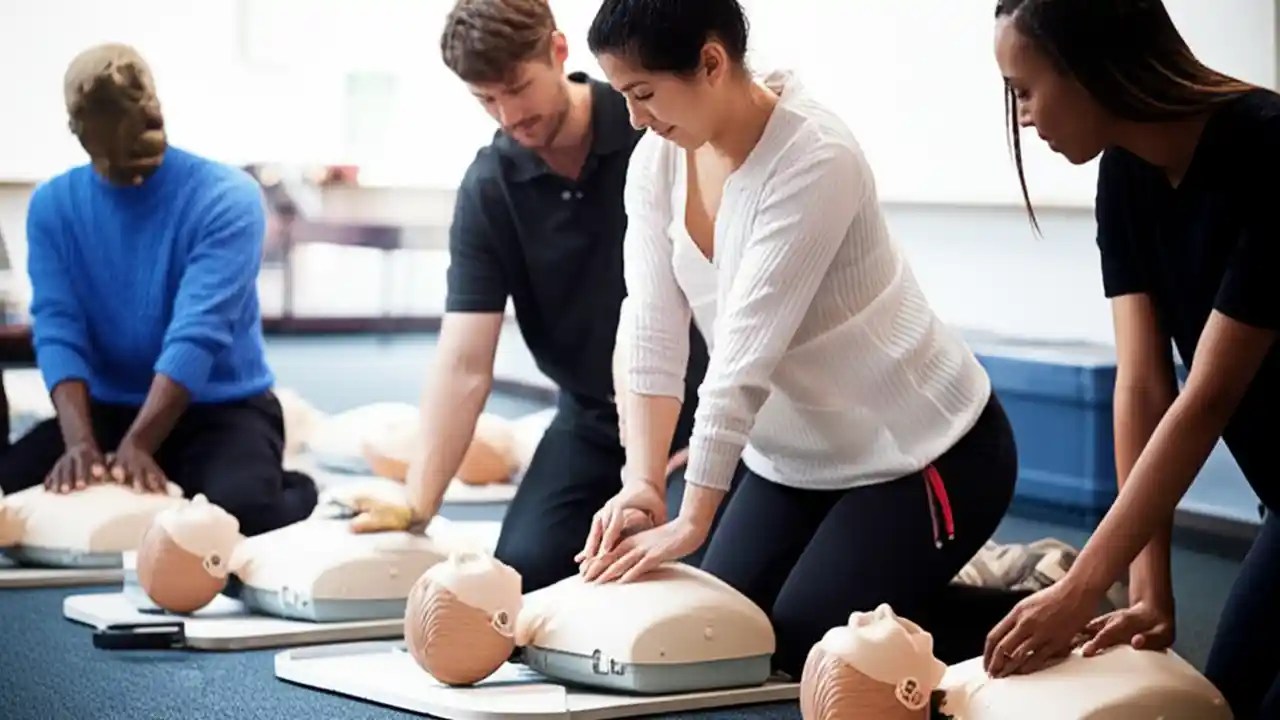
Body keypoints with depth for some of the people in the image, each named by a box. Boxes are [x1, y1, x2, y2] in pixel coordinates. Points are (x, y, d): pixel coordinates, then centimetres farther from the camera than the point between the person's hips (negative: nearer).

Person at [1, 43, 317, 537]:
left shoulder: (227, 198, -15)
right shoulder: (53, 206, -2)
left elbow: (197, 335, -24)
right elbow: (57, 330, -12)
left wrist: (135, 445, -37)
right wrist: (79, 440, -30)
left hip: (221, 408, -3)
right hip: (108, 408, 4)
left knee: (239, 507, -34)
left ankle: (296, 493, 3)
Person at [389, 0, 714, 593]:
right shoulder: (487, 189, -9)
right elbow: (465, 364, -12)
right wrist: (417, 503, -22)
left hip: (700, 410, -3)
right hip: (594, 417, 3)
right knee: (524, 568, -11)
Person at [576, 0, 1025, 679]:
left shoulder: (813, 158, -27)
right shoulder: (657, 160, -5)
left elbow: (746, 355, -29)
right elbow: (652, 339, -10)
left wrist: (692, 519, -29)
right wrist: (641, 482, -22)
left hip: (918, 451, -7)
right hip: (793, 456, 7)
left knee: (799, 643, -10)